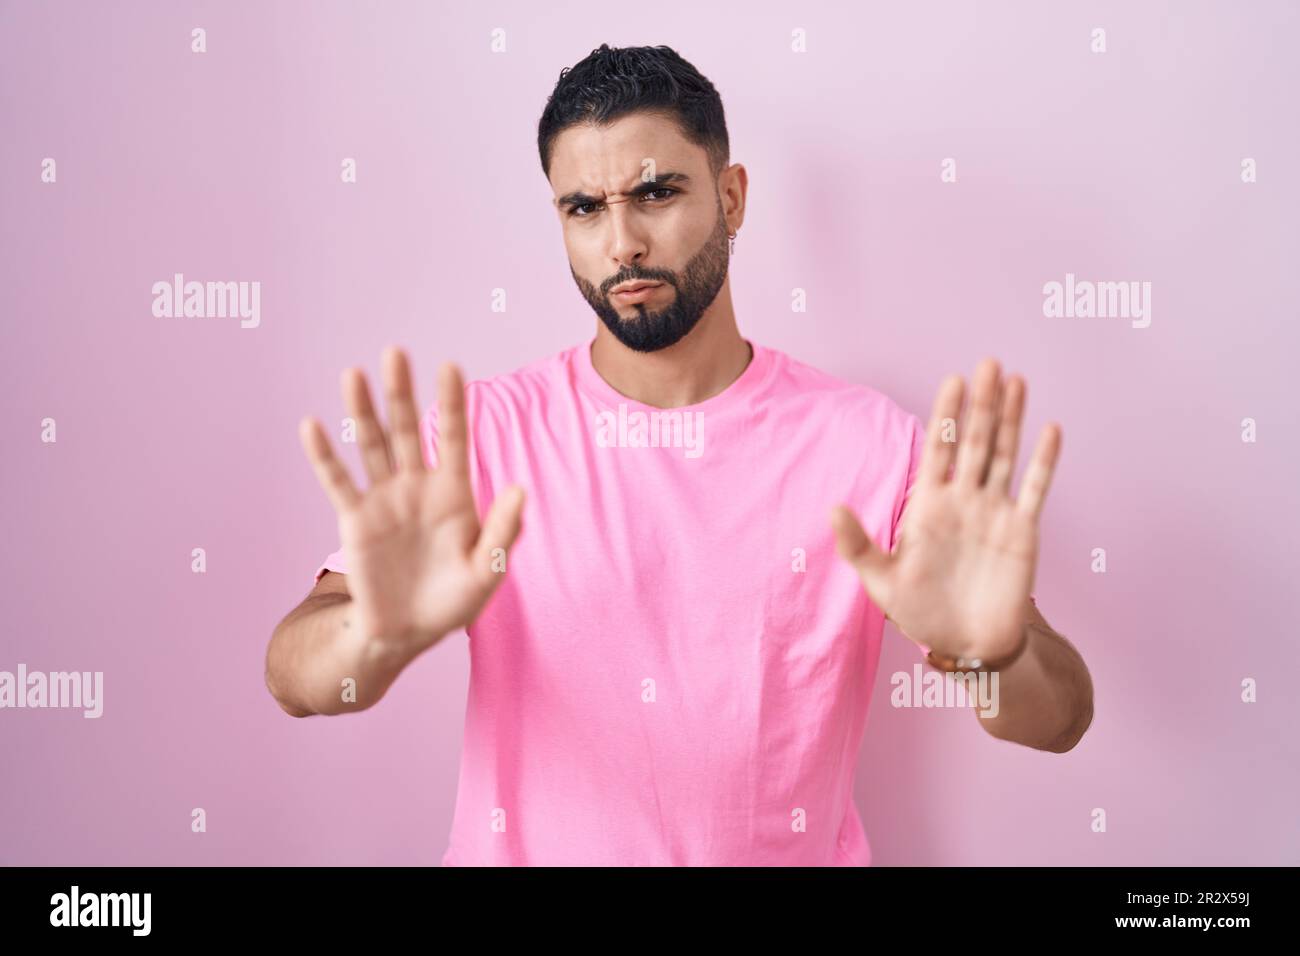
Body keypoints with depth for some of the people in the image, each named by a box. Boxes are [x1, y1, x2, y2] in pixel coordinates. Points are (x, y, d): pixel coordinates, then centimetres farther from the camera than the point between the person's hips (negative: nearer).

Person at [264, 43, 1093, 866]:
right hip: (524, 848, 1)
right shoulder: (483, 430, -6)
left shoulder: (868, 442, -7)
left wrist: (986, 649, -32)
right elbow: (294, 681, -14)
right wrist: (382, 634, -35)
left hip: (793, 849, 0)